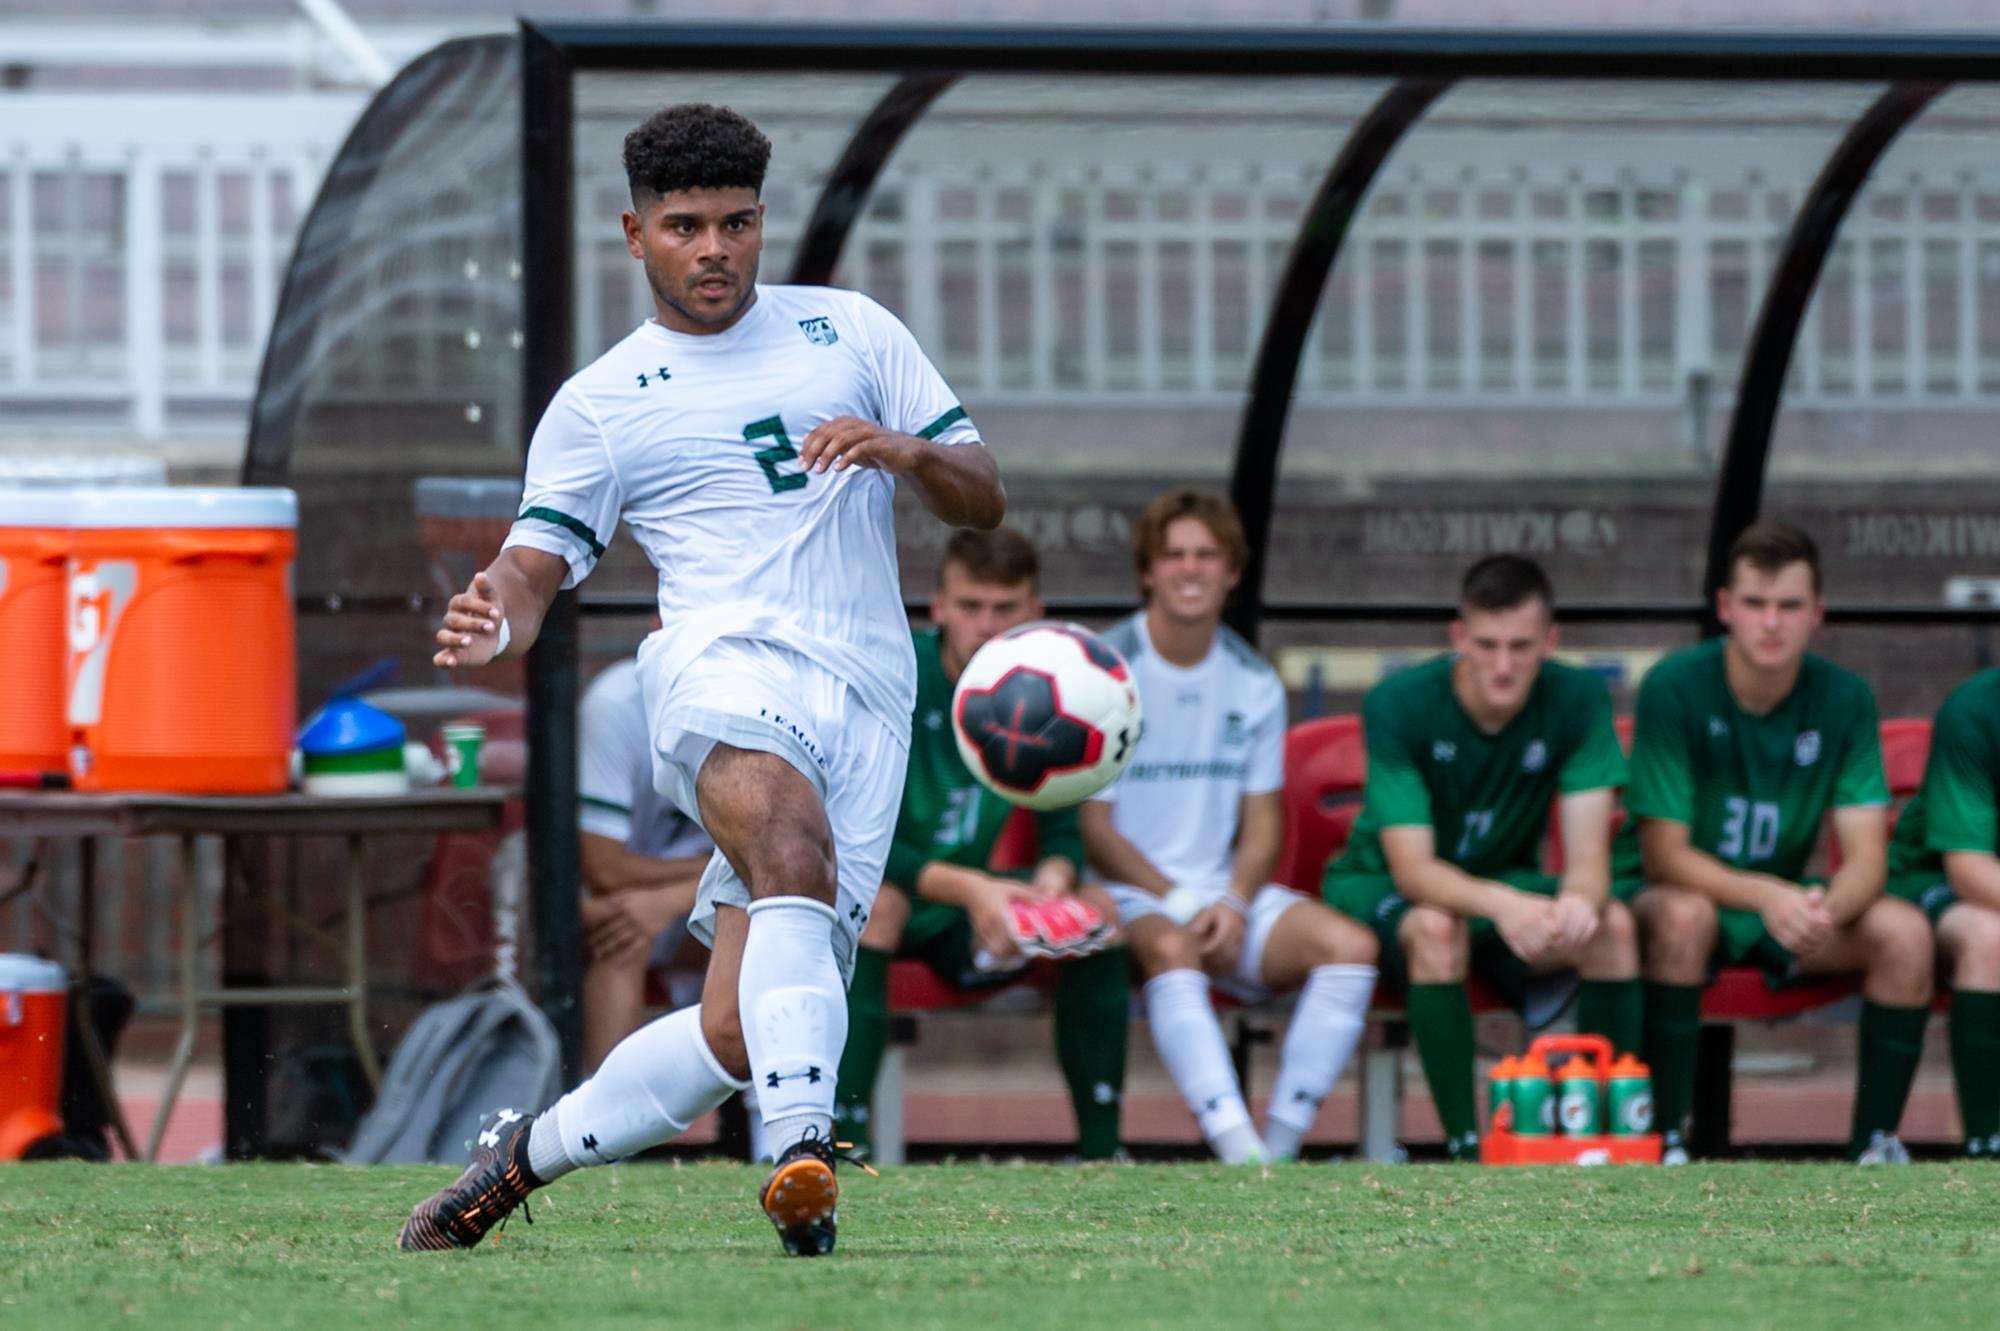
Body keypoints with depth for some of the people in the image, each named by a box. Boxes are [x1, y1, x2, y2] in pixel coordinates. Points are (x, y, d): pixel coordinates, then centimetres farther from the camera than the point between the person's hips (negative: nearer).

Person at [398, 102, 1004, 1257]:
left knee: (740, 1034, -9)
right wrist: (496, 626, -16)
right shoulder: (599, 403, 14)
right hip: (729, 663, -2)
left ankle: (525, 1158, 13)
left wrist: (904, 451, -5)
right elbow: (533, 567, 8)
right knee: (793, 846, -39)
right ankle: (806, 1154, -50)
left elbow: (984, 501, 18)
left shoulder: (852, 331, 18)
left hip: (869, 696, 2)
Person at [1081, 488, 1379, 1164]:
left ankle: (1282, 1144, -24)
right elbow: (1092, 826, -6)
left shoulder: (1254, 683, 11)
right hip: (1130, 895, -5)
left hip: (1226, 892, 5)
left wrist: (1234, 904, -9)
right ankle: (1238, 1150, -50)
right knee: (1173, 949, -39)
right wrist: (1180, 902, -15)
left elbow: (1263, 821, 11)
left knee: (1351, 946, -21)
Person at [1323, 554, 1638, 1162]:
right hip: (1381, 888, -3)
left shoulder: (1578, 699, -15)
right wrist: (1501, 903, -52)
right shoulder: (1399, 705, -23)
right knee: (1437, 928, -38)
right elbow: (1412, 869, -30)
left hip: (1502, 880, 3)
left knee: (1613, 925, -26)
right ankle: (1464, 1146, -34)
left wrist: (1579, 899, -47)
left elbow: (1589, 857, -20)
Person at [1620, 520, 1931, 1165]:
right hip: (1665, 891, -4)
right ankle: (1664, 1140, -32)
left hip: (1785, 901, 4)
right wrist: (1767, 896, -38)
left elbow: (1865, 856, -12)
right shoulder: (1676, 688, -18)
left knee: (1904, 931, -22)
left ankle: (1876, 1143, -11)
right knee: (1685, 915, -39)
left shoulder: (1844, 699, -8)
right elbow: (1663, 854, -21)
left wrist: (1826, 908, -36)